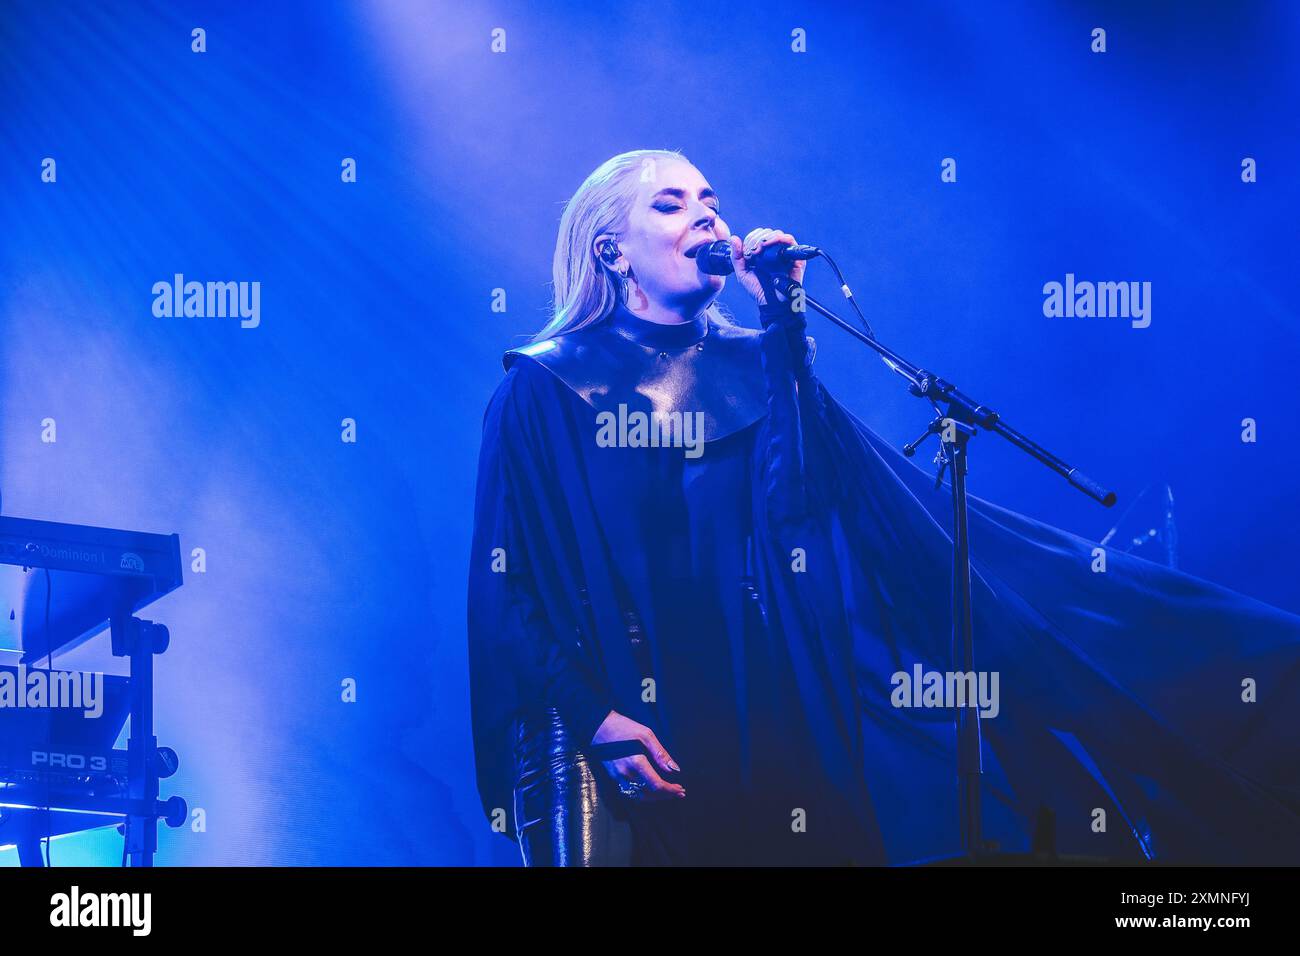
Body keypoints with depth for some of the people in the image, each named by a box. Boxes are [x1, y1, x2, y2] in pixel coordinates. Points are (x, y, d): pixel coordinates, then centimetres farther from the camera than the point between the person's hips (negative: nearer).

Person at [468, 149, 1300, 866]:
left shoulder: (753, 369, 8)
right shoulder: (544, 388, -2)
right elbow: (508, 581, -4)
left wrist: (784, 322, -11)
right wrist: (591, 716, -15)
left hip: (761, 715, 3)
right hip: (622, 723, -3)